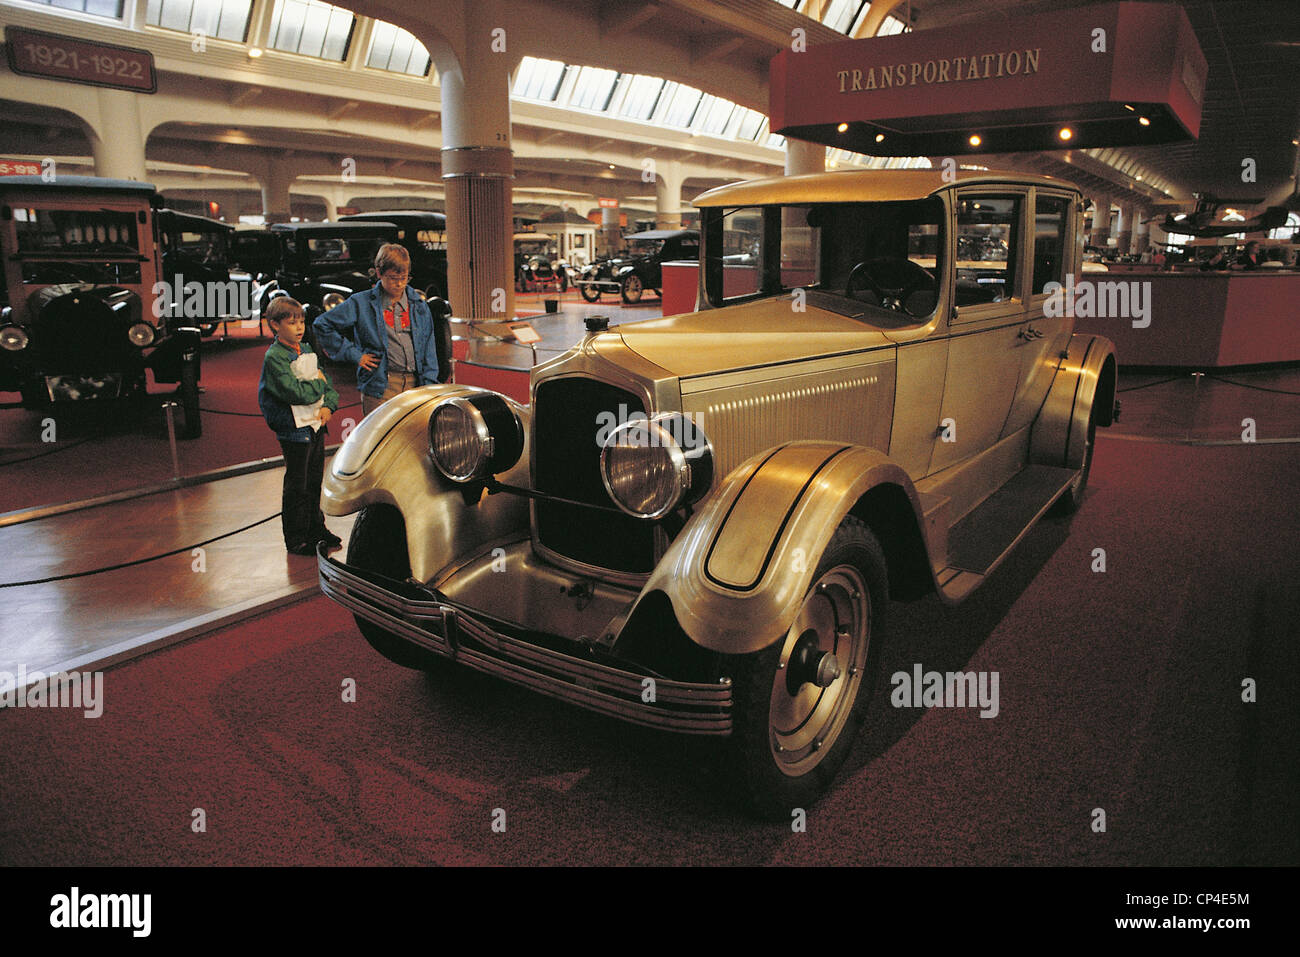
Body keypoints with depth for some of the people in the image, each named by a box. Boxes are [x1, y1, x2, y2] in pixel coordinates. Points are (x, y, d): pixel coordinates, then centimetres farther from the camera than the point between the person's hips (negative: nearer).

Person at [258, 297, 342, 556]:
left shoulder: (306, 349, 11)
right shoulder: (274, 357, -13)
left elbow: (328, 384, 12)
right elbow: (296, 393, -22)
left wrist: (328, 406, -6)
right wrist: (319, 382, -7)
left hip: (316, 426, 7)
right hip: (294, 430, -7)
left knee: (315, 481, 17)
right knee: (297, 486, 2)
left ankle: (316, 528, 31)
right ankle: (296, 538, 13)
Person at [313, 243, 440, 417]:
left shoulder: (419, 304, 13)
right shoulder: (361, 303, 4)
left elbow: (428, 348, 14)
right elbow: (322, 324, 6)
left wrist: (429, 384, 4)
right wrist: (353, 355, 0)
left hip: (415, 383, 3)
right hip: (380, 386, -3)